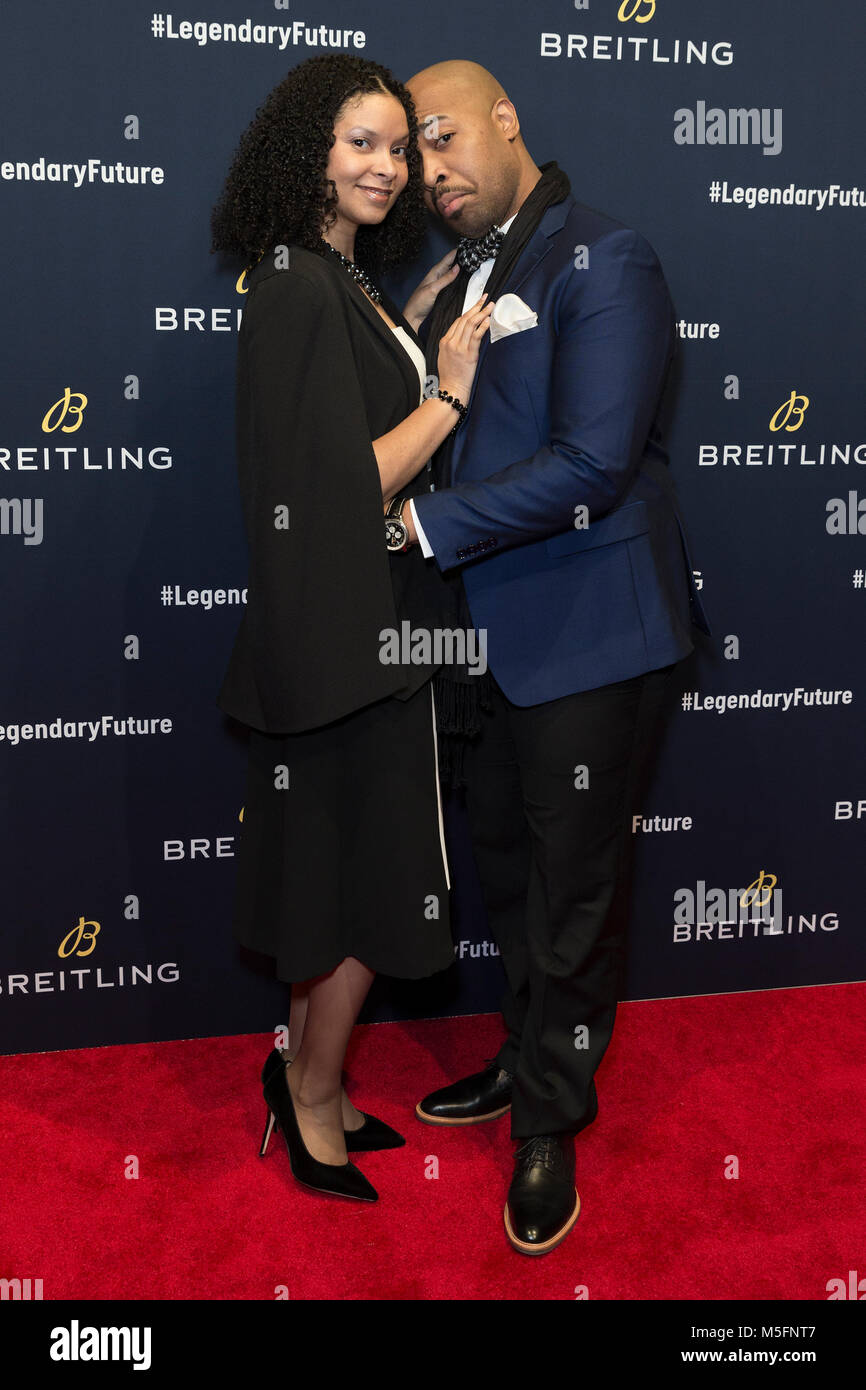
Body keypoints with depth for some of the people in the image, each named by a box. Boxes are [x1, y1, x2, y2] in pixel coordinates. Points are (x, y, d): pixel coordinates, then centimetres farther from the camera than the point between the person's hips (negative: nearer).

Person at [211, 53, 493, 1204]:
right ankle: (314, 1097, 22)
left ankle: (309, 1074, 33)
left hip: (366, 619, 10)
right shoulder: (300, 292, -18)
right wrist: (447, 393, -13)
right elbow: (345, 484, -23)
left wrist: (412, 327, 14)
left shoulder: (341, 278, 13)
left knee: (348, 861, 17)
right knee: (372, 867, 2)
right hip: (345, 626, -10)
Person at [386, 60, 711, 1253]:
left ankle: (550, 1123, 25)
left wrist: (427, 524, -18)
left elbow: (592, 463, -22)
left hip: (583, 638, -7)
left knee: (572, 891, 6)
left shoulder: (602, 261, -12)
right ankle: (531, 1061, 41)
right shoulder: (458, 283, 13)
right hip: (486, 631, 8)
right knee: (508, 871, 20)